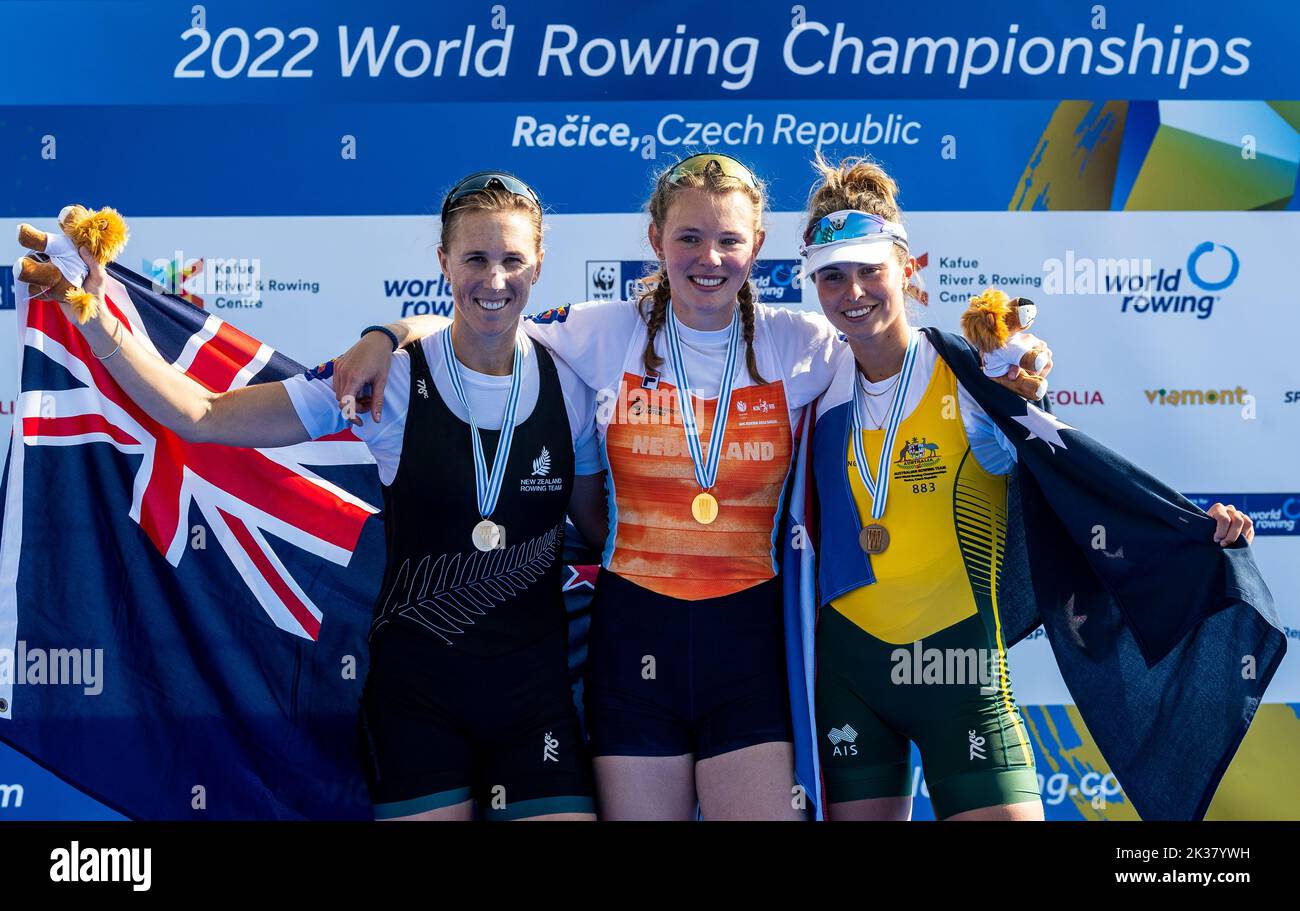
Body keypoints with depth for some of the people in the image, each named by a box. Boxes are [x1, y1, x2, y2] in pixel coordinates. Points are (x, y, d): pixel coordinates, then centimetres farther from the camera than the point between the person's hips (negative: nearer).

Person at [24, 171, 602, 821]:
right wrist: (98, 324, -17)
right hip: (415, 683, -2)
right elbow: (202, 416, -7)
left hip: (534, 685, 2)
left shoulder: (567, 385, -1)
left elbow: (599, 522, 12)